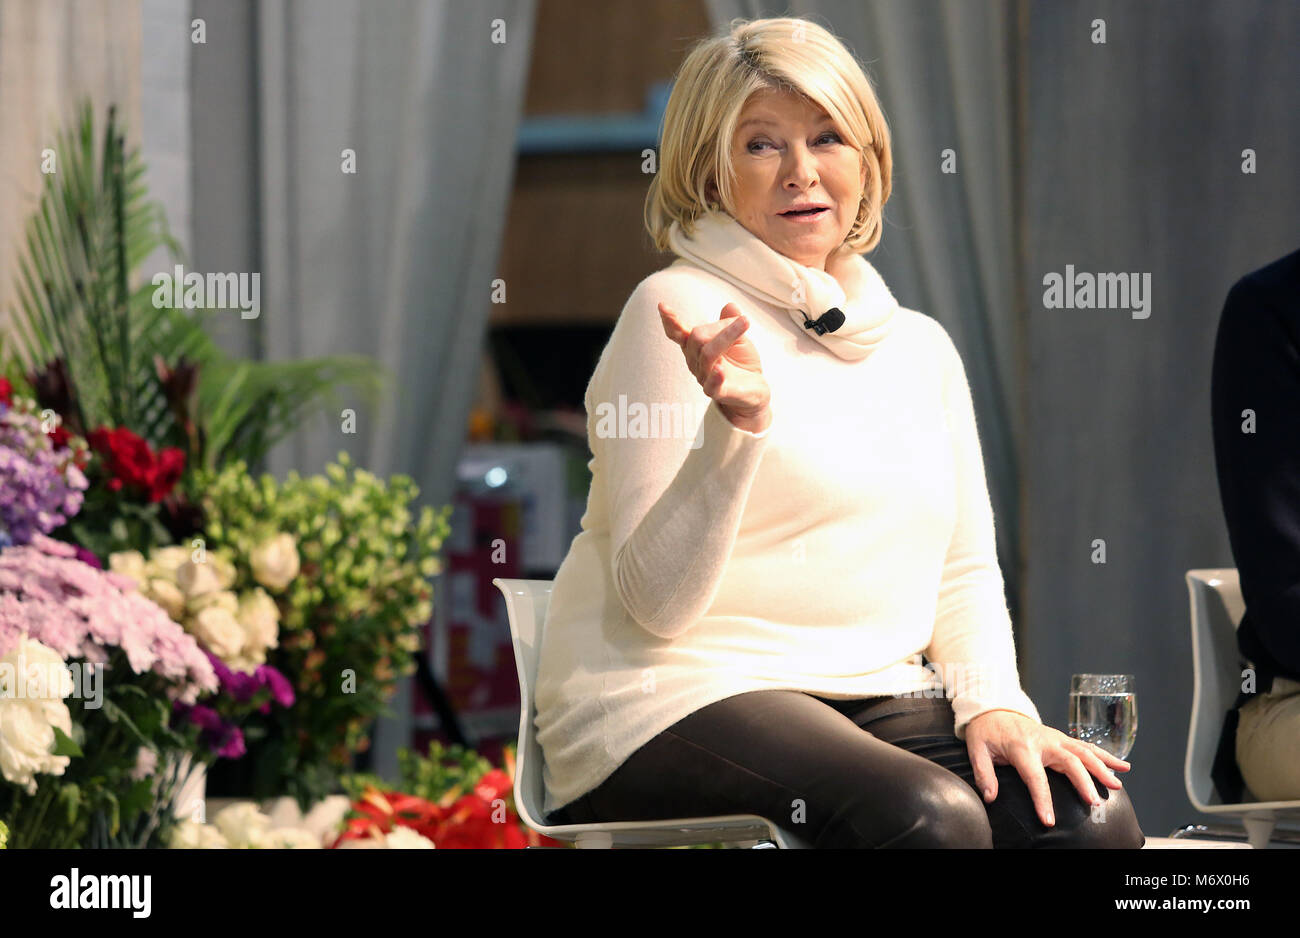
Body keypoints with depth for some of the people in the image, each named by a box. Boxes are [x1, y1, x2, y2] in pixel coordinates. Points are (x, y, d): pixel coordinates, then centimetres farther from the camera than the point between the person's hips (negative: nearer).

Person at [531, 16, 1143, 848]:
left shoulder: (921, 347, 18)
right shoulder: (679, 311, -3)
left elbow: (966, 570, 21)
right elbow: (656, 600, -9)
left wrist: (991, 702, 0)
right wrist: (740, 426, -24)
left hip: (871, 697, 6)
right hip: (676, 697, -6)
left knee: (1092, 816, -23)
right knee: (930, 816, -34)